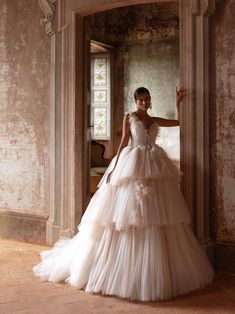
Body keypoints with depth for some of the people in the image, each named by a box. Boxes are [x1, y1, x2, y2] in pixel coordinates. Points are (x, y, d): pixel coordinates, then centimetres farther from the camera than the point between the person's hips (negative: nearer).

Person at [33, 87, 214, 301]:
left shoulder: (155, 120, 17)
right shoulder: (129, 117, 6)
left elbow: (180, 121, 23)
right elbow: (124, 143, 1)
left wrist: (178, 101, 19)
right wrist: (114, 168, -6)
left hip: (154, 168, 4)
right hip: (132, 166, -4)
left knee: (155, 216, 3)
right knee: (128, 213, -6)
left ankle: (158, 272, 13)